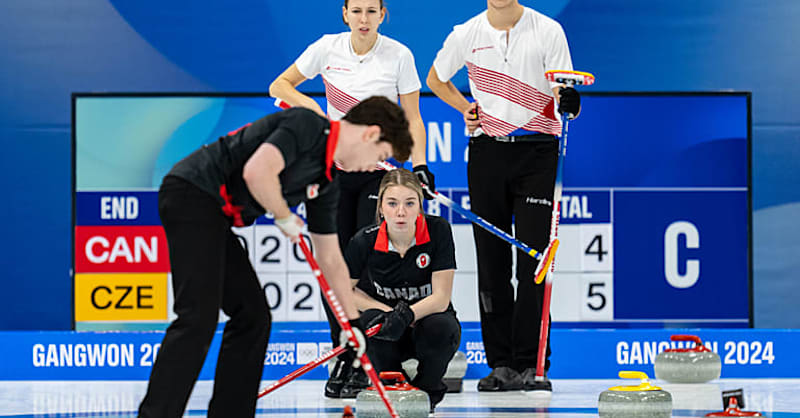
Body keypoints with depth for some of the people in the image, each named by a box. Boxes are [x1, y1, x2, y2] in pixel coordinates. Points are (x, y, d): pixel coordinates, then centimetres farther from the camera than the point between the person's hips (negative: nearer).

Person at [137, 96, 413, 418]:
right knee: (199, 317, -17)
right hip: (192, 195, -10)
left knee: (252, 316, 10)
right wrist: (285, 217, -8)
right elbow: (257, 171, -26)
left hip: (216, 219, 10)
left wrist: (353, 321, 28)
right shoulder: (307, 125, -10)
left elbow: (330, 258, 25)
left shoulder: (326, 185, 17)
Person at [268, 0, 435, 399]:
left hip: (381, 169, -2)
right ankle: (342, 359, 10)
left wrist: (420, 164, -17)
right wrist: (309, 105, -14)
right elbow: (279, 86, 5)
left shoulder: (399, 55, -7)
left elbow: (412, 117, -3)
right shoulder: (327, 48, -2)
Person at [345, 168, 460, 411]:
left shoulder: (438, 231, -19)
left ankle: (427, 391, -1)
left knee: (440, 328, -35)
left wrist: (406, 314, -37)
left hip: (428, 319, 0)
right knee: (371, 320, -33)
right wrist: (388, 312, -15)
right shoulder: (365, 241, -17)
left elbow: (440, 298, -19)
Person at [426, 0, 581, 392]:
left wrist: (569, 102, -30)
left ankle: (530, 363, -6)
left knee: (534, 259, -8)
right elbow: (436, 79, 22)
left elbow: (562, 93, -7)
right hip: (487, 152, 3)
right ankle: (501, 363, 10)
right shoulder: (466, 35, 5)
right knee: (492, 260, 4)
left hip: (536, 152, -3)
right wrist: (466, 109, 7)